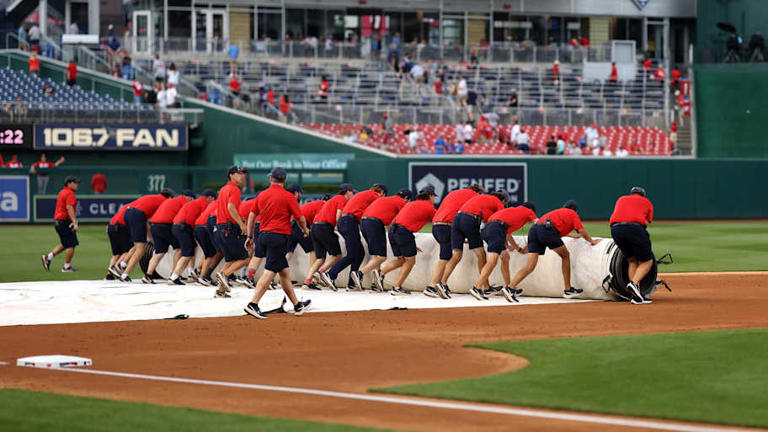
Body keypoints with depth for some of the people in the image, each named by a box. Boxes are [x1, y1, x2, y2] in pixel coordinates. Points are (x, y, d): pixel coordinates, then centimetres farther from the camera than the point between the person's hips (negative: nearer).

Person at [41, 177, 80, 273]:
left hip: (57, 221, 10)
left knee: (65, 244, 18)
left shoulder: (62, 192, 16)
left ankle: (48, 257, 13)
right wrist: (74, 223, -29)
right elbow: (69, 208, -25)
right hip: (65, 222, -10)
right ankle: (67, 267, 1)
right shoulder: (70, 193, -14)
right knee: (71, 244, -2)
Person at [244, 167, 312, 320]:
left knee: (284, 271, 14)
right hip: (278, 237, -7)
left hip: (263, 235, 7)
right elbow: (300, 218, -2)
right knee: (269, 272, -10)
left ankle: (297, 306, 22)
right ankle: (253, 304, -20)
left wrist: (250, 237, 27)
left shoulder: (262, 195, 10)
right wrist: (305, 230, 18)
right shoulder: (288, 197, -7)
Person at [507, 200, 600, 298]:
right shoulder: (573, 214, 22)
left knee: (529, 267, -1)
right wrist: (592, 241, 33)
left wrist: (574, 235, 73)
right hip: (547, 230, -6)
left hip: (533, 230, 6)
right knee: (565, 255, 16)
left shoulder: (558, 211, 41)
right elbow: (583, 233, 15)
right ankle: (568, 289, 18)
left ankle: (510, 288, -18)